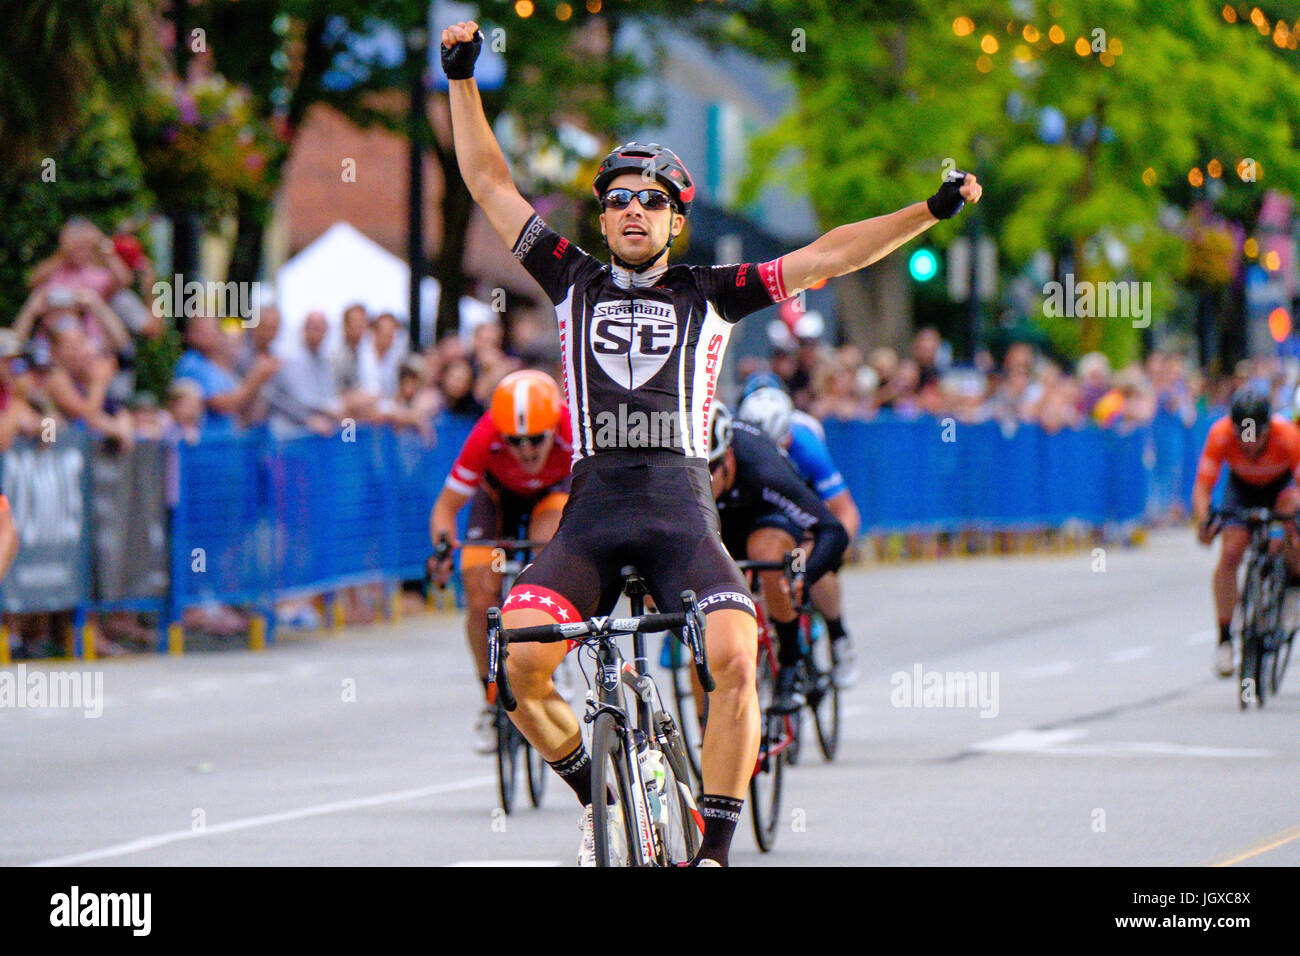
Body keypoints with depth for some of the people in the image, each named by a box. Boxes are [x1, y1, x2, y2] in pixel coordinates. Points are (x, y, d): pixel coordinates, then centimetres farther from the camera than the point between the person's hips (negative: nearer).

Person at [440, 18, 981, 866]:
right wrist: (463, 78, 16)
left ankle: (715, 849, -14)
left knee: (734, 660, -25)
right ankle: (598, 795, 8)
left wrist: (931, 212, 3)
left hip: (682, 509, -1)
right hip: (592, 509, 1)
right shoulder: (573, 280, 17)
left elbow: (827, 257, 10)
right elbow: (489, 181, 19)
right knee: (516, 666, -19)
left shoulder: (710, 294, 14)